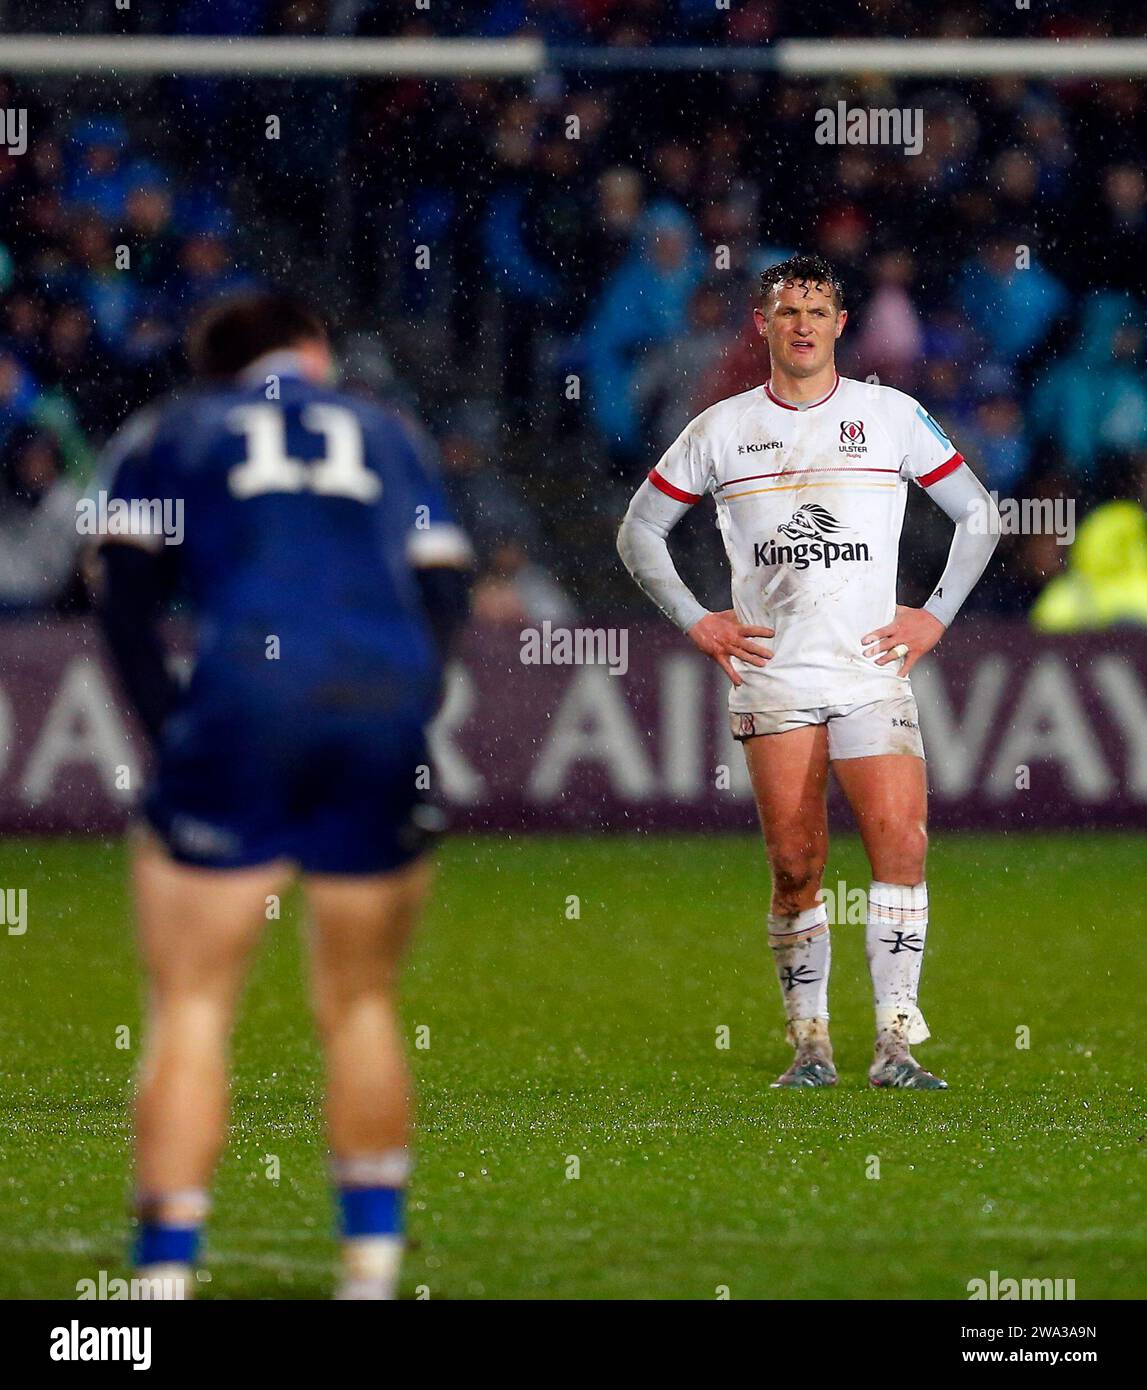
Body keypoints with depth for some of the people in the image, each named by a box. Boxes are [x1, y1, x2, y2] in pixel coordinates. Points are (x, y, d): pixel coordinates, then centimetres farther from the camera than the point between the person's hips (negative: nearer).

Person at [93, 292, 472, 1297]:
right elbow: (446, 592, 15)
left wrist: (172, 734, 7)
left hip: (246, 702, -2)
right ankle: (375, 1263, 13)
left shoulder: (163, 435, 20)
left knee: (193, 1007, 1)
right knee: (361, 1004, 15)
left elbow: (127, 603, 7)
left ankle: (167, 1272, -8)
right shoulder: (383, 433, 26)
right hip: (387, 708, 2)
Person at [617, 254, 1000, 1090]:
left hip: (873, 670, -1)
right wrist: (697, 622, 6)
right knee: (796, 867, -2)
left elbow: (978, 515, 14)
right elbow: (640, 530, 16)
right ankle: (810, 1044, 7)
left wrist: (936, 617, 5)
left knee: (900, 841, -15)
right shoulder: (720, 431, 6)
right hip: (773, 677, 1)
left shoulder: (894, 416, 5)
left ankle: (897, 1043, -14)